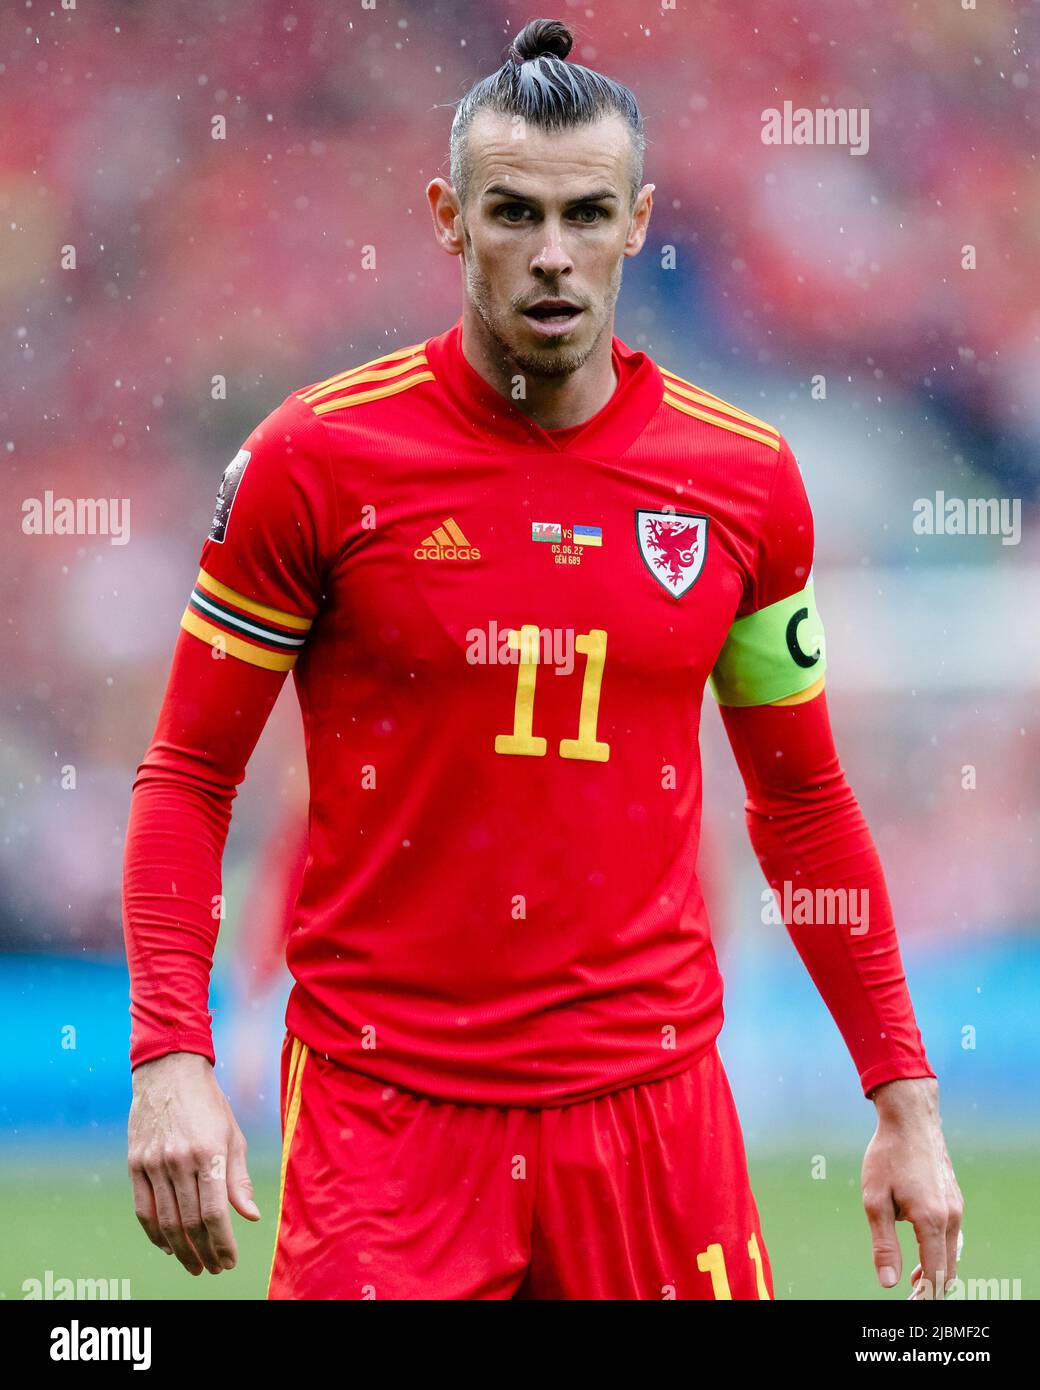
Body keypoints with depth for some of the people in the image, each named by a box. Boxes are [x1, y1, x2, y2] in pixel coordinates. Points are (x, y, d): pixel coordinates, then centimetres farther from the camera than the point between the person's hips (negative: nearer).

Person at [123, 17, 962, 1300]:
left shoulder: (742, 476, 3)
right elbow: (188, 774, 1)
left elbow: (801, 798, 13)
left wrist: (905, 1098, 10)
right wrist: (171, 1059, -11)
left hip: (651, 1103, 2)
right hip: (383, 1115, -2)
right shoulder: (318, 458, -5)